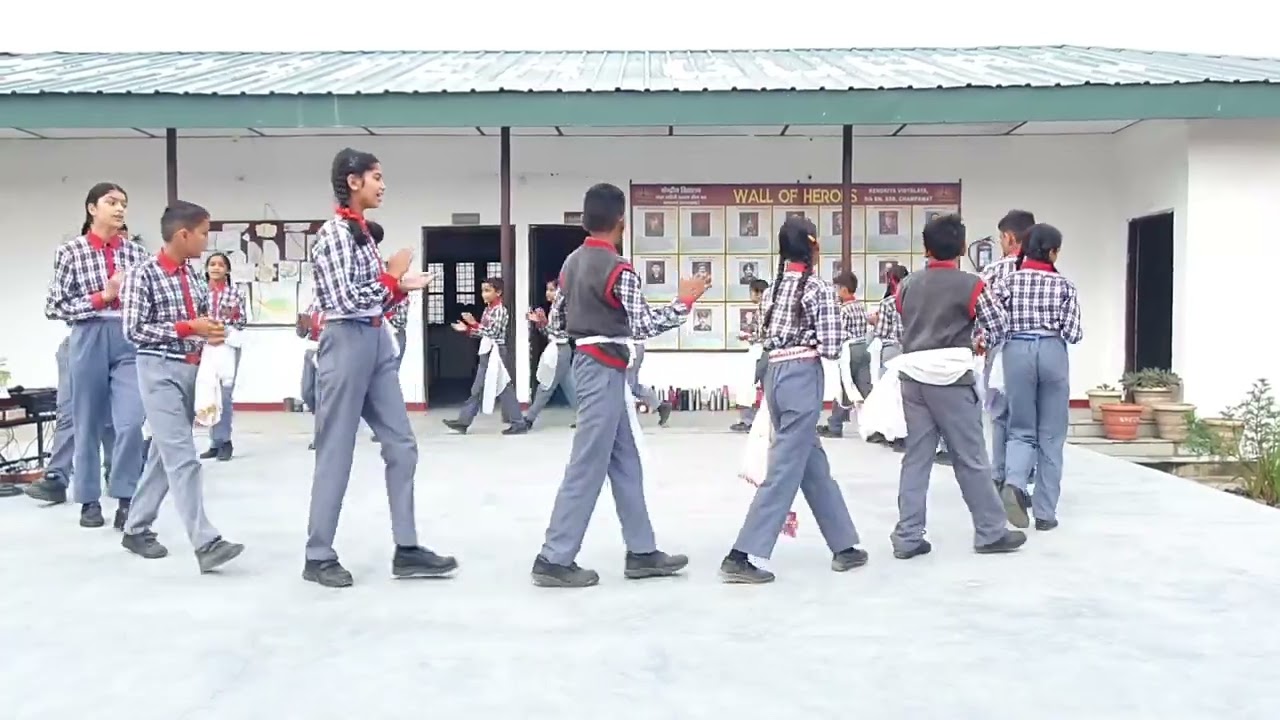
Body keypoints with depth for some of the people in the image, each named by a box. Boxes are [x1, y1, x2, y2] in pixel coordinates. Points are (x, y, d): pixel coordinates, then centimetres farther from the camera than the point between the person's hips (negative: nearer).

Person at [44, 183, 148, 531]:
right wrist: (103, 296, -10)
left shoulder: (137, 251, 7)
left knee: (131, 422, -10)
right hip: (89, 341, -1)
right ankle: (89, 500, 21)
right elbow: (53, 307, -3)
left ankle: (126, 500, 2)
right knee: (88, 423, 8)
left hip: (130, 341, 1)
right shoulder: (70, 251, 0)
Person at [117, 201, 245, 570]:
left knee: (165, 452, 14)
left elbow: (206, 315, 19)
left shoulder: (193, 276, 10)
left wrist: (213, 328, -4)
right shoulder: (144, 275, -10)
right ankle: (206, 542, -14)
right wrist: (188, 328, -17)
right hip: (160, 371, -8)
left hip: (191, 370, 8)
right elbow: (134, 330, -14)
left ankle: (135, 528, 27)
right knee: (183, 457, -12)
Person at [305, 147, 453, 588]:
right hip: (347, 344, -9)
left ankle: (407, 550, 13)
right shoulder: (335, 232, -12)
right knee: (336, 453, 0)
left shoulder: (362, 231, 15)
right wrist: (393, 276, -10)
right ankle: (318, 556, 12)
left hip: (377, 343, 9)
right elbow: (346, 301, -21)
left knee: (401, 446, 8)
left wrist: (402, 288, 7)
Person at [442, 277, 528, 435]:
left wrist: (474, 323, -24)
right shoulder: (488, 310, 15)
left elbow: (493, 332, -21)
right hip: (486, 353, 9)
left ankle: (519, 423, -1)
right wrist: (467, 329, 8)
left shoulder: (500, 310, -12)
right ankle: (463, 421, 13)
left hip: (495, 353, -9)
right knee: (477, 389, 10)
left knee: (504, 388, -6)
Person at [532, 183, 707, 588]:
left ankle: (642, 553, 18)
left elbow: (557, 321, 14)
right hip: (605, 370, -9)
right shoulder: (618, 270, -16)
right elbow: (644, 326, -17)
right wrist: (684, 301, -7)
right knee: (588, 465, -4)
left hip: (587, 363, 9)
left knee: (625, 461, 13)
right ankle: (554, 560, 1)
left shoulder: (572, 262, 10)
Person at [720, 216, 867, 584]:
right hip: (802, 377, -8)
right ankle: (740, 556, -8)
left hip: (775, 374, 8)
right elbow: (831, 348, -9)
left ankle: (844, 546, 25)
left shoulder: (775, 286, 10)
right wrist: (814, 341, 10)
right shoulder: (819, 288, -8)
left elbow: (766, 336, 12)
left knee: (813, 461, 16)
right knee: (786, 467, -5)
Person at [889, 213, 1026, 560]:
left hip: (913, 376, 5)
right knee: (970, 457, 5)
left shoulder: (907, 286, 10)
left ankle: (907, 537, 5)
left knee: (916, 455, 7)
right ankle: (991, 532, 15)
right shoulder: (971, 285, -4)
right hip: (951, 377, -4)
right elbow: (999, 328, -1)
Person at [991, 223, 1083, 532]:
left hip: (1017, 352, 1)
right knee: (1051, 435, 7)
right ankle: (1045, 512, 10)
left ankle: (1013, 483, -20)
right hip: (1052, 353, -1)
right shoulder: (1064, 285, 2)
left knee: (1022, 430, 10)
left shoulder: (1008, 281, 3)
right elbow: (1073, 333, -2)